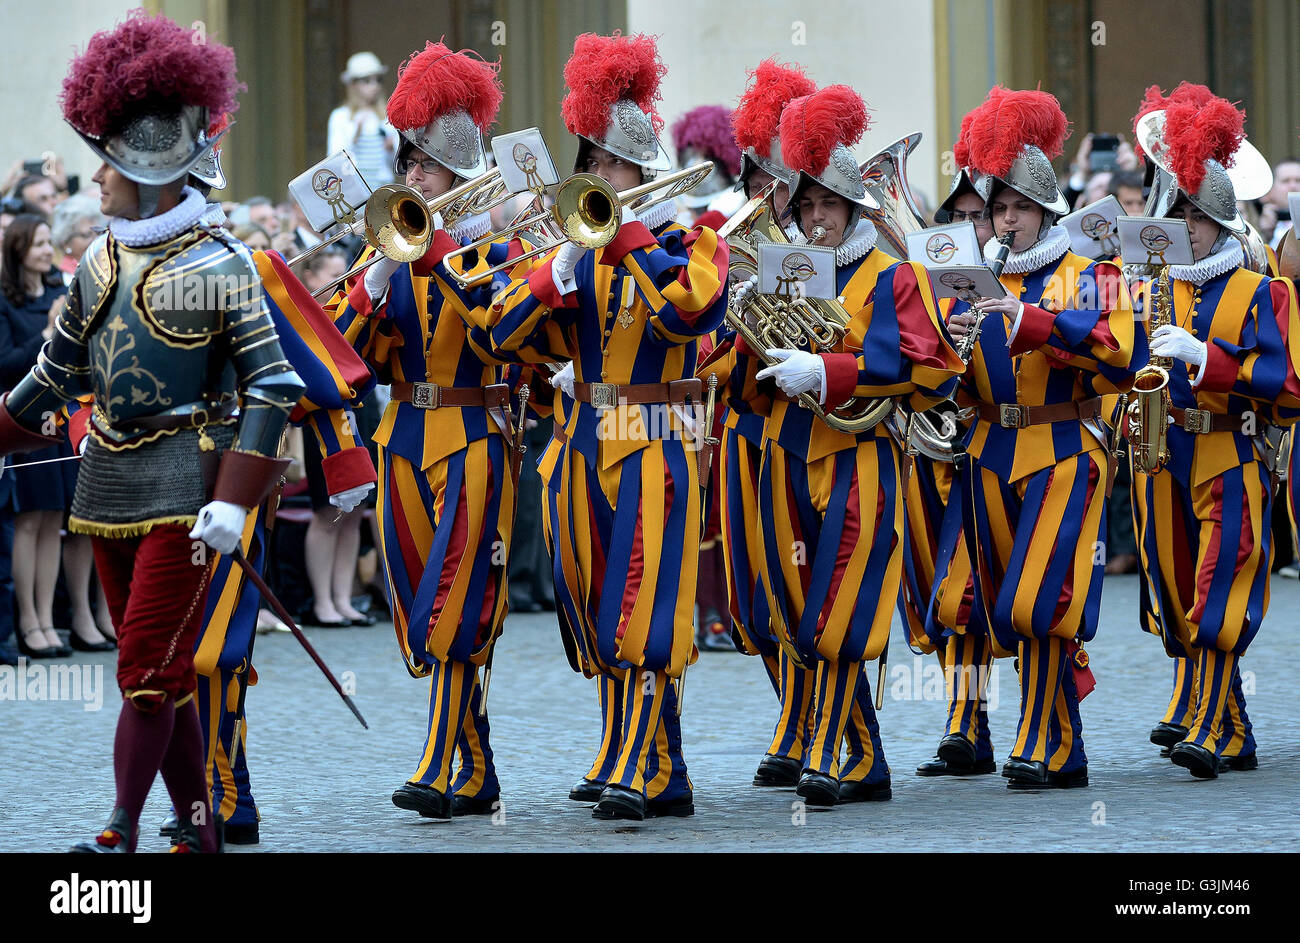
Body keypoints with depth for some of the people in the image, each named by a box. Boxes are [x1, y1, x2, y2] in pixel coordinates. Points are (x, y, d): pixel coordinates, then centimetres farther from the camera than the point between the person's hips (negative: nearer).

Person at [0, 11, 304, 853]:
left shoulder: (218, 264, -10)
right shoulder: (101, 262, 9)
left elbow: (275, 387, -13)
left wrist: (233, 501, -19)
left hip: (184, 480, -7)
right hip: (108, 481, 7)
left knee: (149, 666, -9)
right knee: (159, 671, 9)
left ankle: (122, 830, -8)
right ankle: (200, 830, 16)